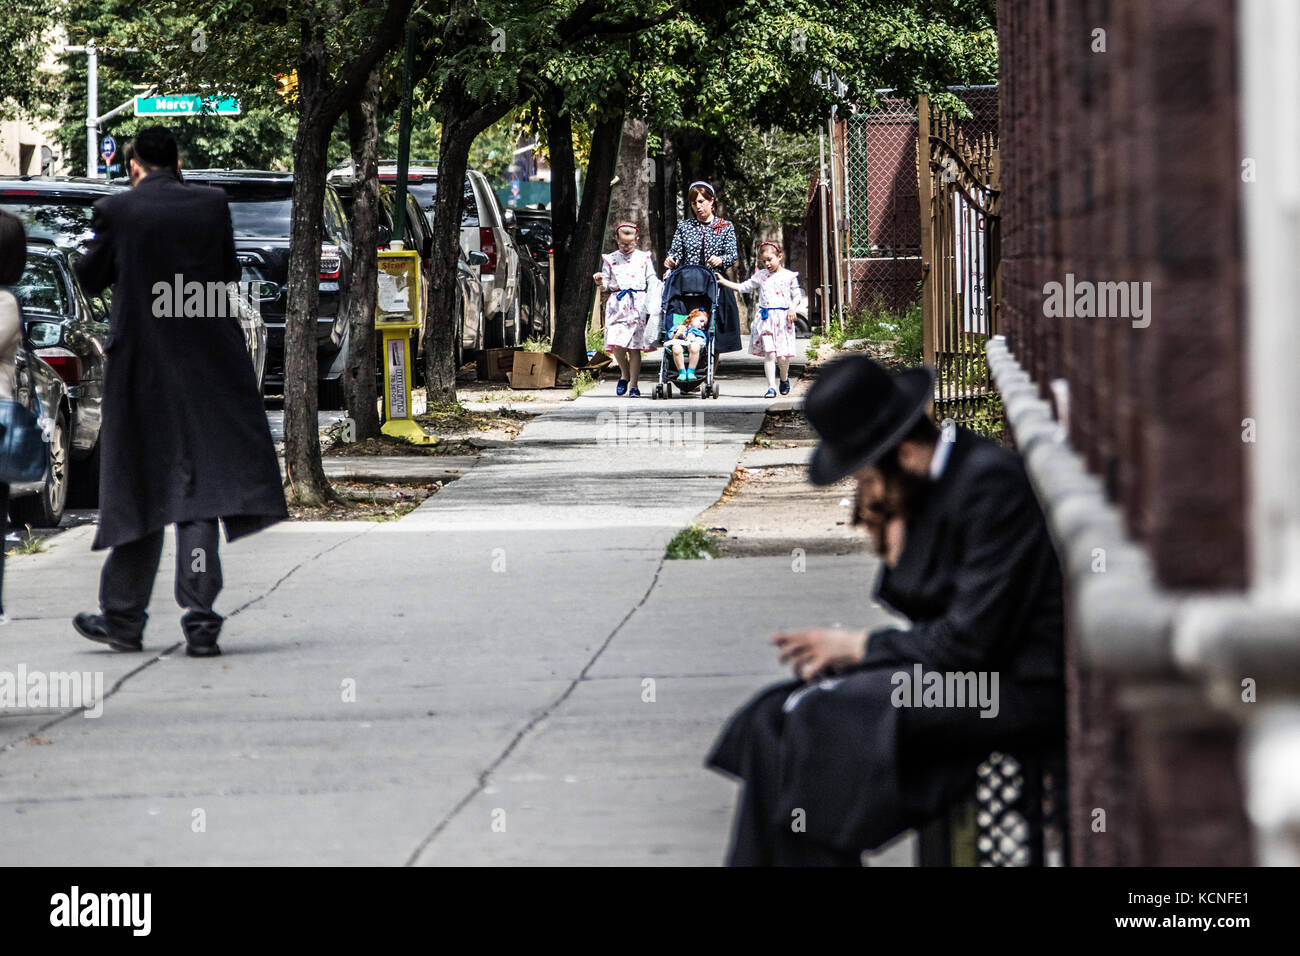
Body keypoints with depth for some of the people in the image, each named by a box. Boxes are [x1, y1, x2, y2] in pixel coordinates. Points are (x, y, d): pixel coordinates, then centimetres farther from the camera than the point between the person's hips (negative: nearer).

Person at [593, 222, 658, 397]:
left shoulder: (644, 258, 11)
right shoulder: (610, 259, 11)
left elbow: (651, 280, 11)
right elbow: (607, 285, 12)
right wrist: (601, 282, -10)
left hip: (638, 304, 0)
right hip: (617, 304, 0)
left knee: (634, 346, -2)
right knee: (616, 343, -13)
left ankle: (633, 384, 5)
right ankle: (624, 374, 14)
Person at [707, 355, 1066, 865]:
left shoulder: (992, 482, -19)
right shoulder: (940, 479, 10)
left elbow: (972, 641, -20)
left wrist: (862, 646, -8)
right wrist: (896, 556, -3)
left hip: (1021, 688, -10)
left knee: (817, 719, -19)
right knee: (779, 714, 1)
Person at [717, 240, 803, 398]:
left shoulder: (789, 276, 5)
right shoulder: (760, 275, 12)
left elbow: (797, 295, 8)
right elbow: (743, 287, 17)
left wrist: (792, 308, -10)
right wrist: (724, 282, 13)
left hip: (783, 317, -2)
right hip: (765, 318, 2)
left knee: (783, 356, -2)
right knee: (769, 354, -6)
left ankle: (784, 378, 28)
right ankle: (771, 387, -3)